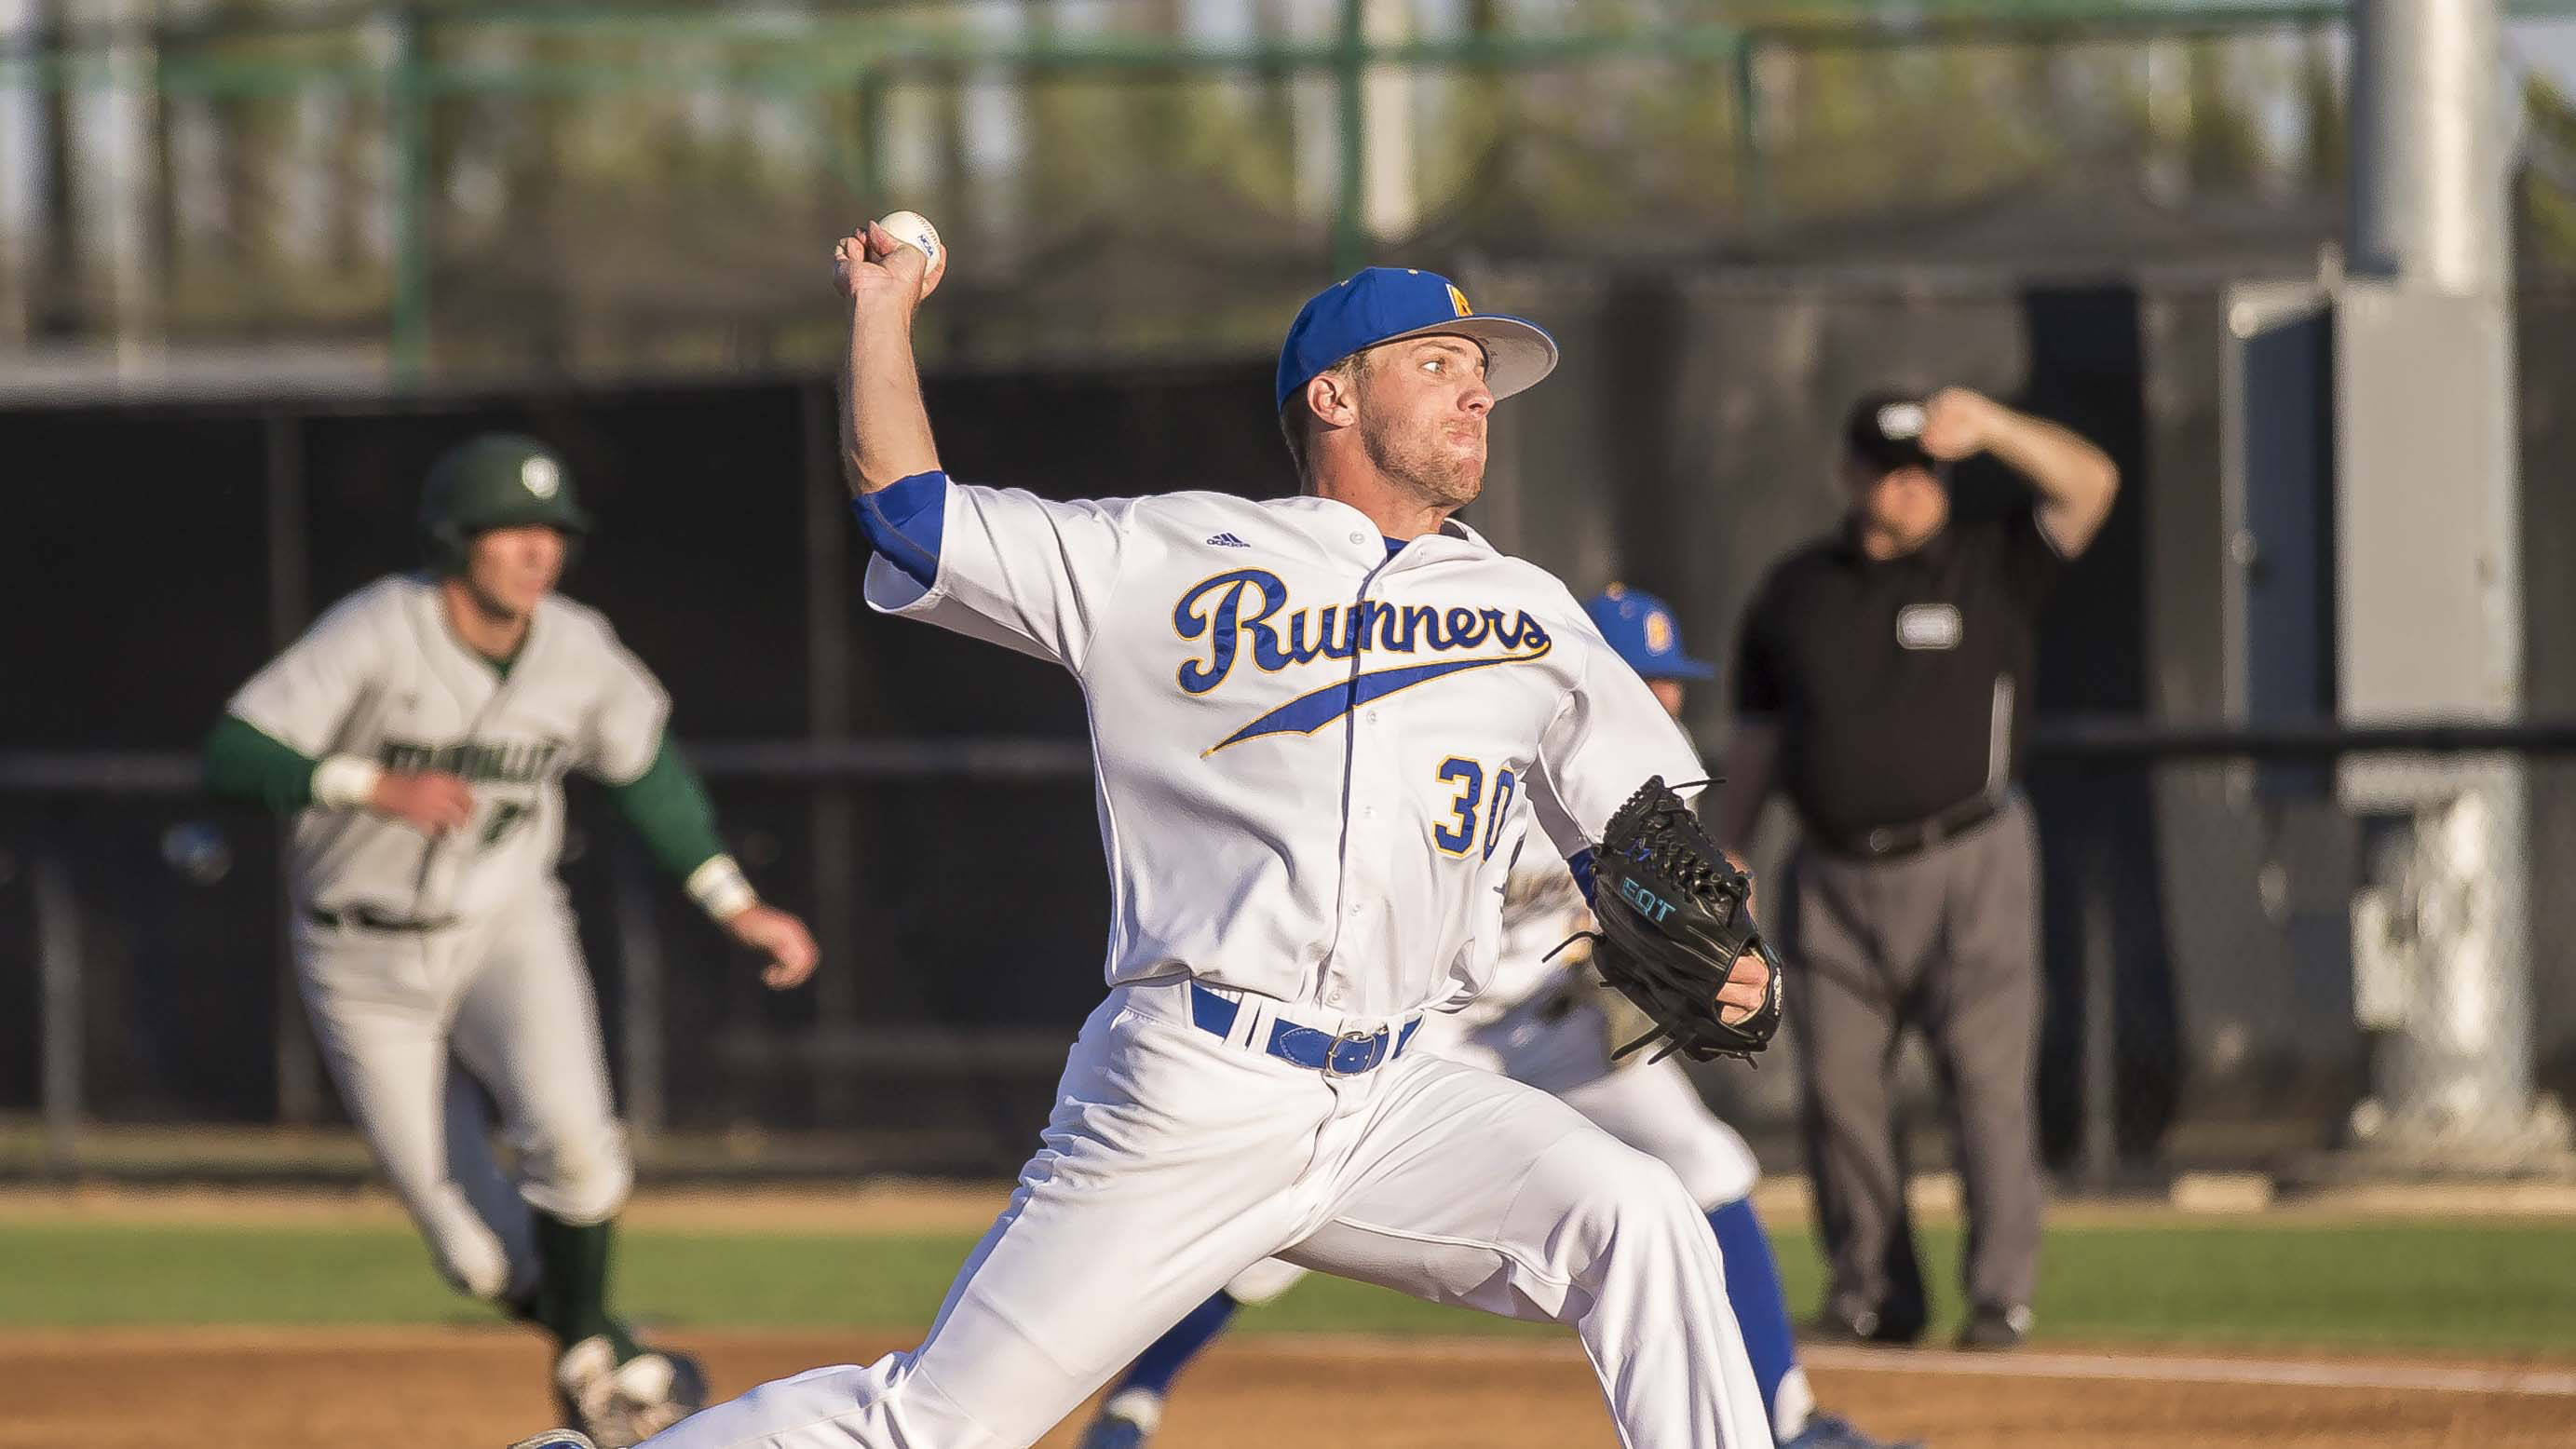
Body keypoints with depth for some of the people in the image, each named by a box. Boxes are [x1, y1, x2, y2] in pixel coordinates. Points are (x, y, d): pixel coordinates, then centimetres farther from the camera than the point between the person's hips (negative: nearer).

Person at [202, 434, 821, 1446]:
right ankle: (595, 1353, 28)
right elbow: (233, 755, -25)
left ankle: (588, 1358, -1)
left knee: (569, 1138, -28)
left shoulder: (580, 653, -8)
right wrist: (374, 787, -38)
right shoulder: (377, 634, -20)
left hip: (509, 930, 2)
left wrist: (737, 906, 10)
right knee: (484, 1258, -5)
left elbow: (647, 770, 12)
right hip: (371, 969, -2)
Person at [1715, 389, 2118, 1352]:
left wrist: (1991, 428, -25)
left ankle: (2001, 1296, -8)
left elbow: (2089, 485, -10)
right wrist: (1728, 855, 7)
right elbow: (1757, 736, 16)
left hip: (1968, 868, -3)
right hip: (1838, 876, 3)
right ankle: (1871, 1294, 9)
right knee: (1838, 1082, 1)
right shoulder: (1795, 592, 12)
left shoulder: (1989, 569, 4)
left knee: (1986, 1077, -9)